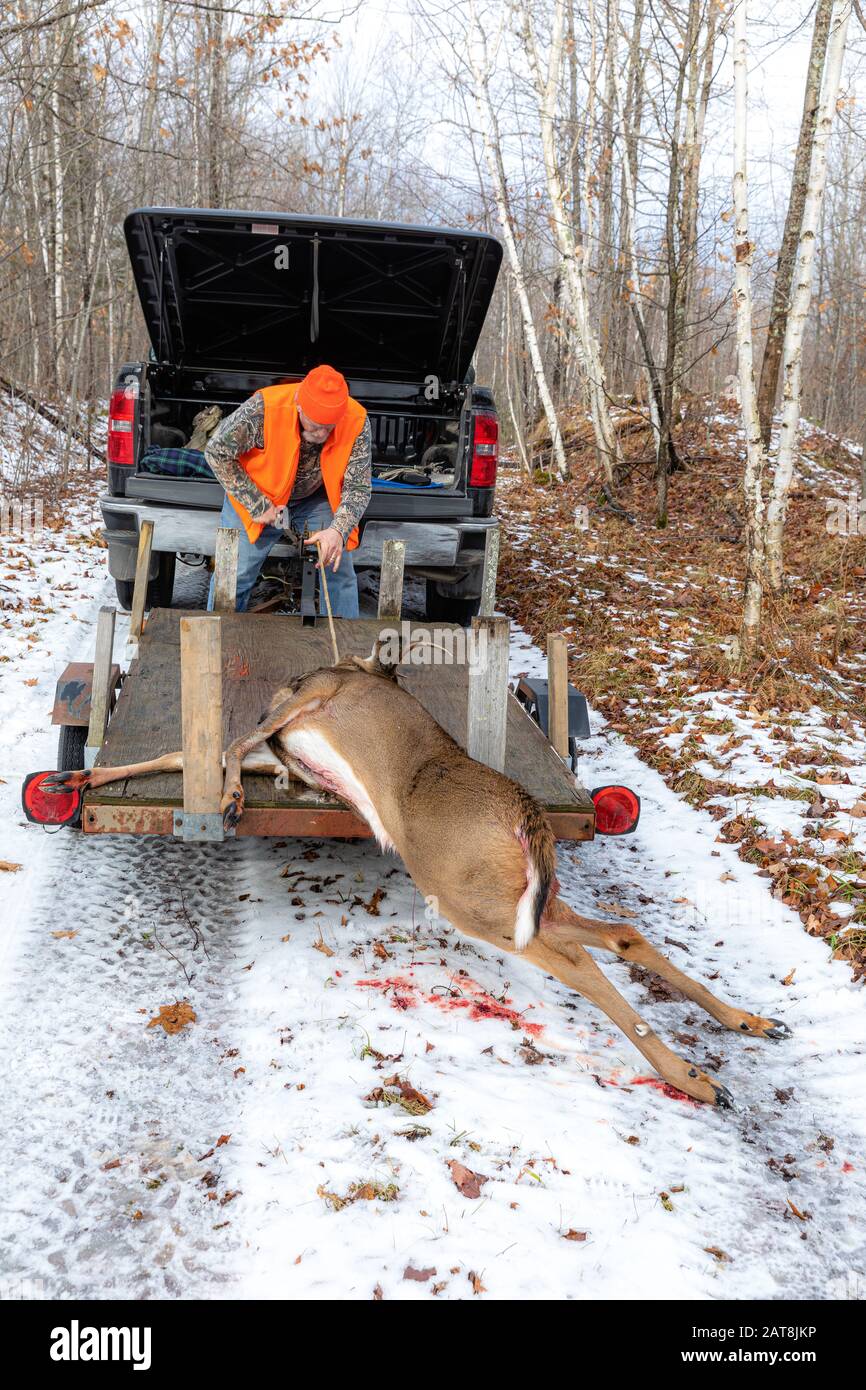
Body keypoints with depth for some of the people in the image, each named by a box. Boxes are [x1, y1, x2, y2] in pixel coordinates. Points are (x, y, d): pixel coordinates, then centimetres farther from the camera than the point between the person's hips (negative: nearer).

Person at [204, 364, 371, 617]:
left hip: (316, 499, 2)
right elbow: (217, 452, -23)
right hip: (255, 496, -2)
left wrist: (338, 531, -38)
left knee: (339, 570, -2)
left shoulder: (357, 421, -25)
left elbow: (358, 488, -19)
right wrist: (258, 505, -24)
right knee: (234, 575, -3)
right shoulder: (263, 409, -34)